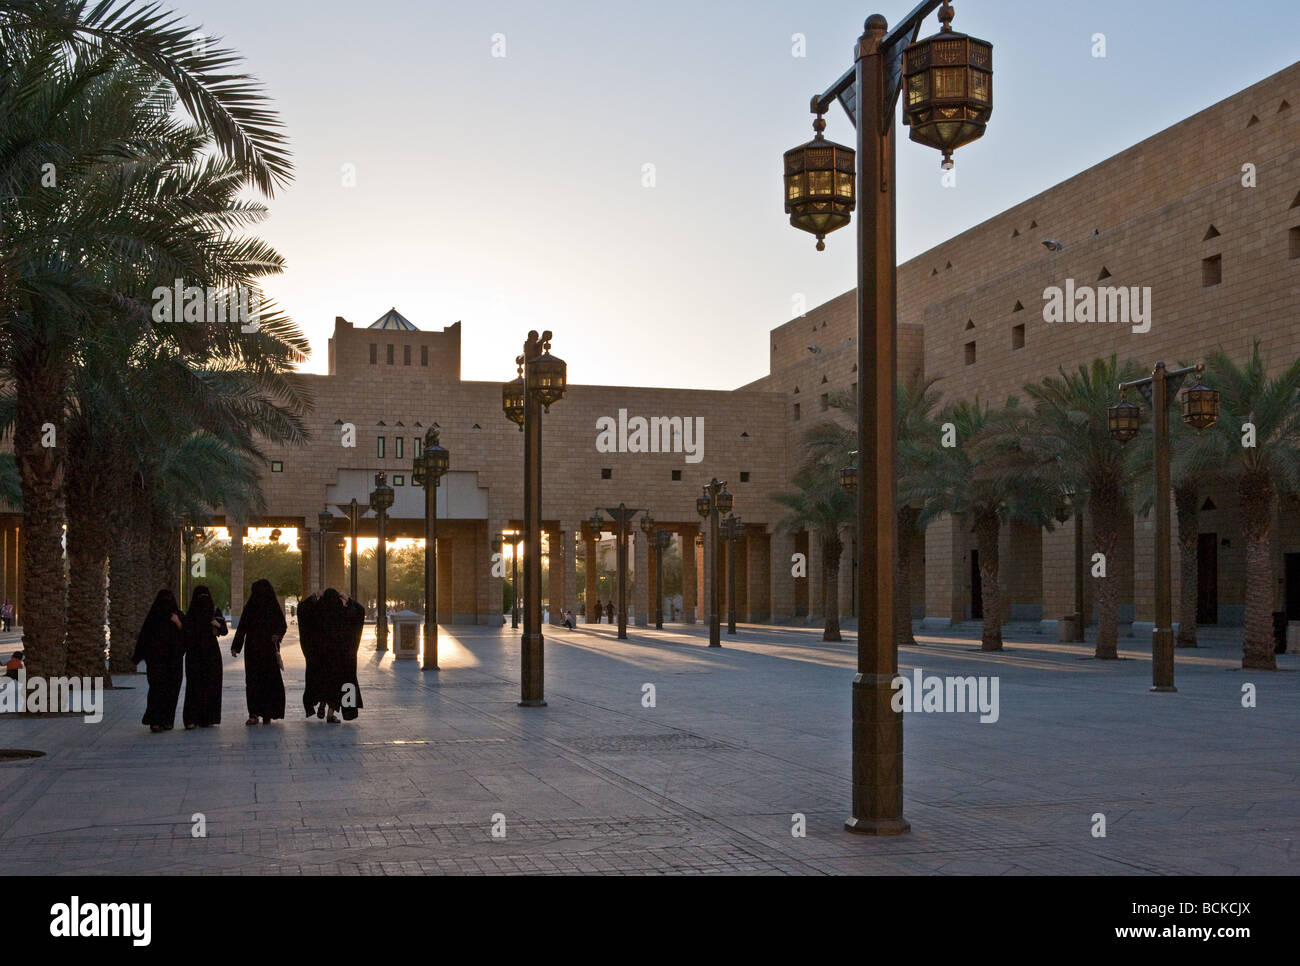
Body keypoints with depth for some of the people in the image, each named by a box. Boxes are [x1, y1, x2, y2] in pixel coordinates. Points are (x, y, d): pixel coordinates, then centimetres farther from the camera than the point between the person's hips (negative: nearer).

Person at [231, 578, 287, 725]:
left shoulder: (274, 607, 1)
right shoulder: (250, 607, 7)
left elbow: (283, 625, 2)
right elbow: (241, 628, 8)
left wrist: (277, 635, -19)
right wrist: (235, 647, 2)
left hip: (269, 650, -2)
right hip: (253, 650, 2)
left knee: (269, 681, -2)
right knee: (252, 680, -5)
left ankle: (267, 714, 5)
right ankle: (254, 714, -6)